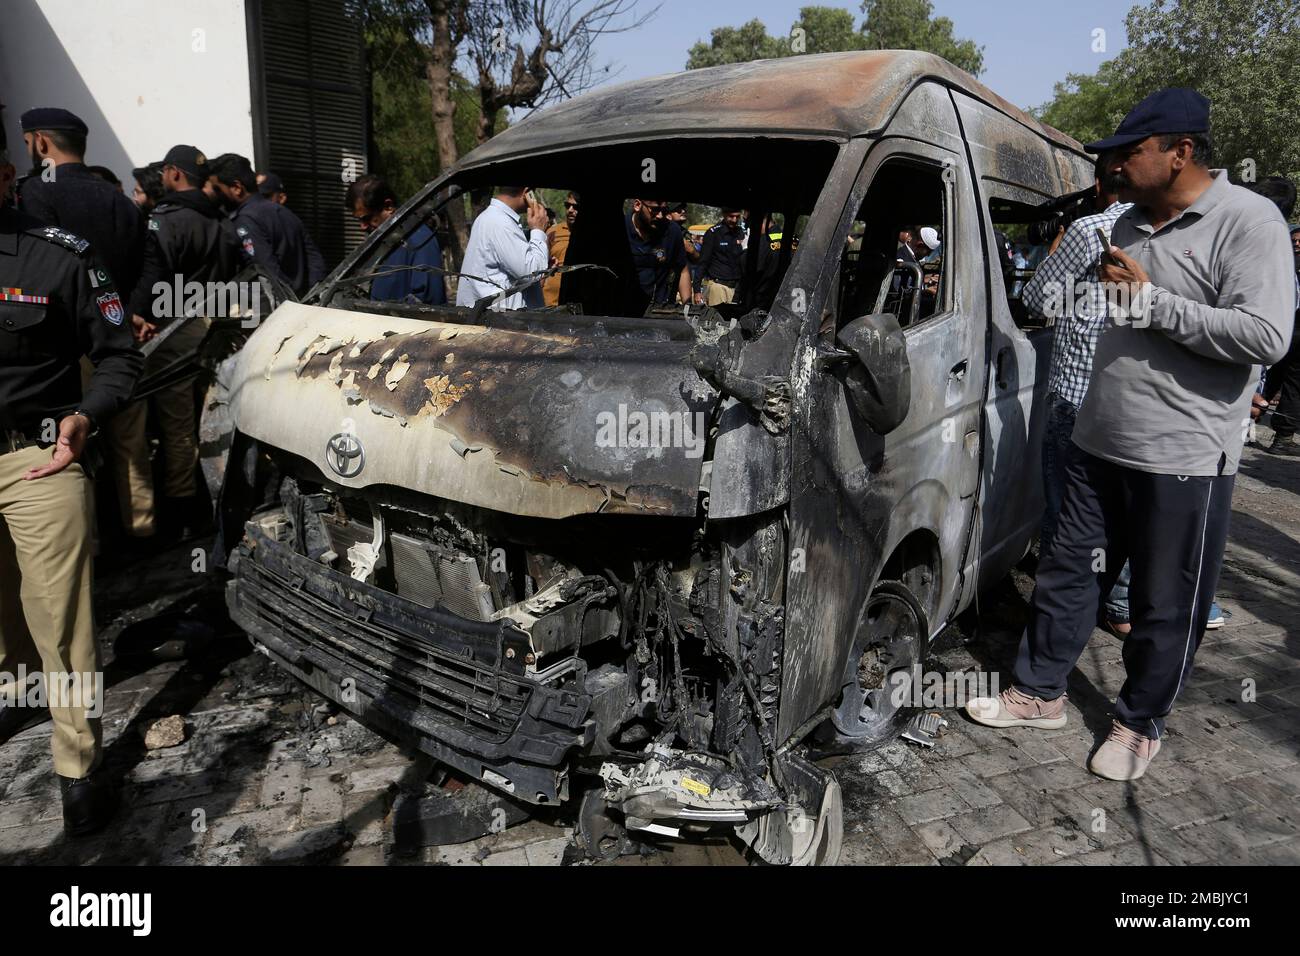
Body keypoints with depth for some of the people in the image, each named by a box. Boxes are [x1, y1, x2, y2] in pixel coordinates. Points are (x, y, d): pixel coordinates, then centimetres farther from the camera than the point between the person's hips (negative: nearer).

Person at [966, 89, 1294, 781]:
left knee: (1167, 609, 7)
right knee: (1068, 574, 13)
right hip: (1100, 442, 7)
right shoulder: (1133, 223, 13)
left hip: (1185, 460, -7)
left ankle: (1140, 725, 25)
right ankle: (1038, 693, 28)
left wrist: (1152, 300, -20)